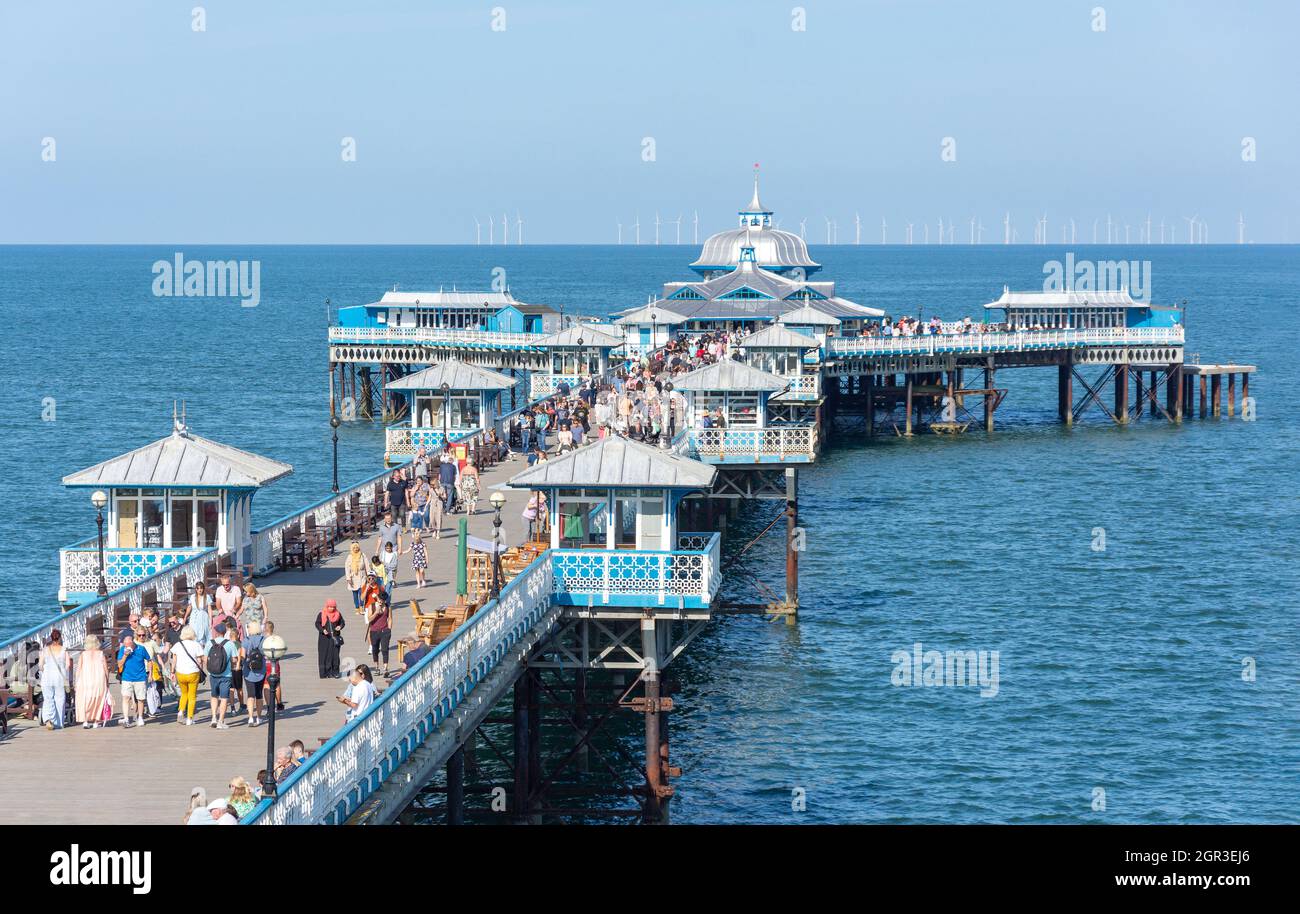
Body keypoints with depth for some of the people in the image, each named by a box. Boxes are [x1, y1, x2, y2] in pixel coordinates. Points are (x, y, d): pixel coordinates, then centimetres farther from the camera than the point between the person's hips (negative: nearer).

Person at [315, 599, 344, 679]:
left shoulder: (338, 614, 6)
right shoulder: (322, 614, 0)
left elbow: (342, 622, 14)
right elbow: (317, 623, 2)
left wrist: (340, 627, -7)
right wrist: (322, 630, -13)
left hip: (335, 638, 2)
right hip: (324, 638, -2)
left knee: (335, 655, 0)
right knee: (325, 655, -2)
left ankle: (335, 672, 8)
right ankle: (325, 673, 4)